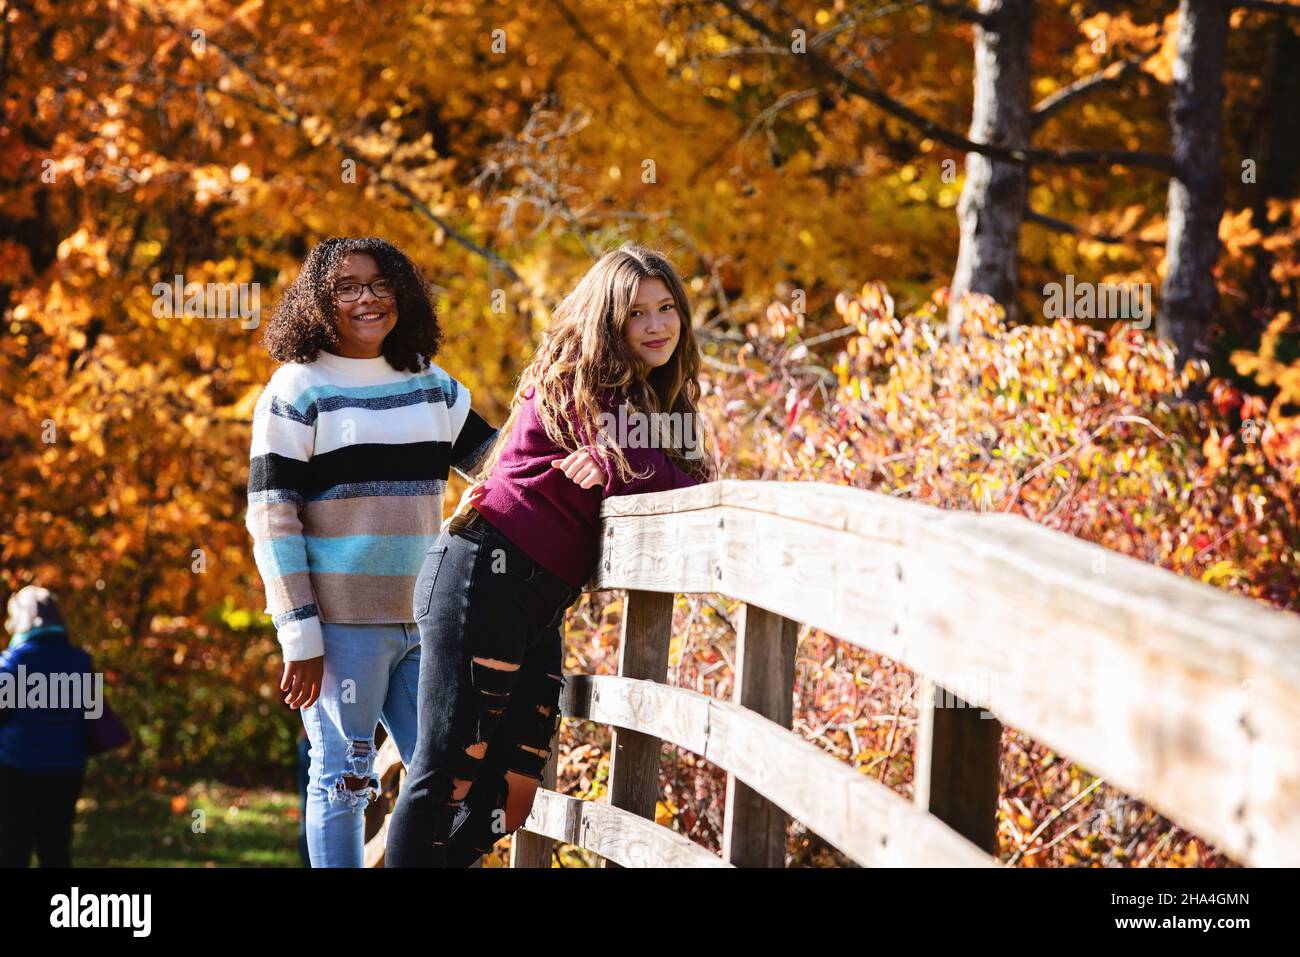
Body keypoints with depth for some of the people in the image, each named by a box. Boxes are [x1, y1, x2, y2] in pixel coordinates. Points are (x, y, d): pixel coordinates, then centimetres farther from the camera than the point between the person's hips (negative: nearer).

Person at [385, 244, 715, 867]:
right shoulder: (584, 383, -7)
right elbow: (634, 476, -19)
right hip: (485, 577, -9)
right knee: (450, 768, -10)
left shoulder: (646, 397, 20)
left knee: (510, 794, 5)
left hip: (541, 606, 9)